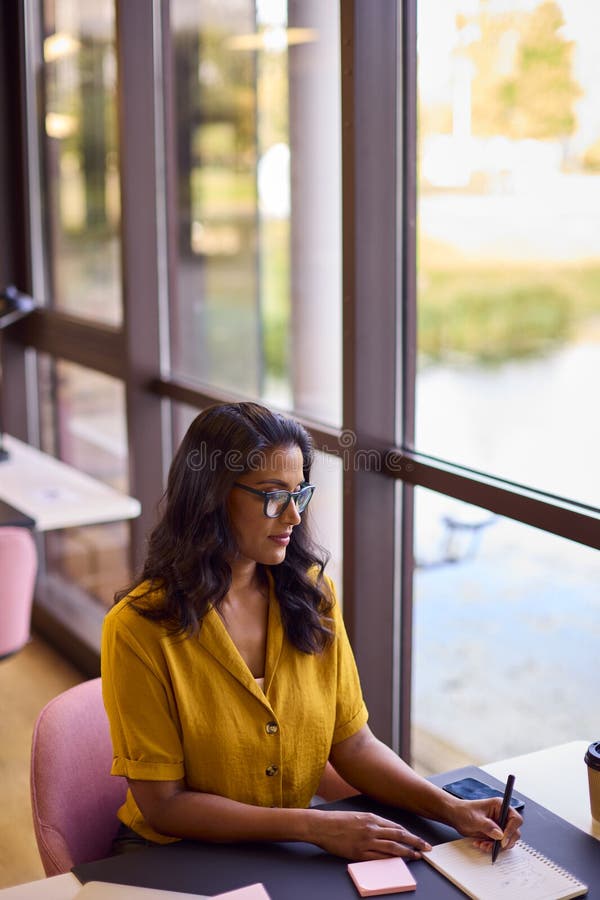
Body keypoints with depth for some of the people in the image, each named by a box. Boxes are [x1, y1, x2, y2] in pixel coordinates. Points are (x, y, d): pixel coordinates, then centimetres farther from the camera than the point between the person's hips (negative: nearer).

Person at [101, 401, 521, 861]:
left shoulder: (313, 594, 0)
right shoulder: (138, 628, -17)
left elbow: (352, 744, 3)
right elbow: (164, 803, -15)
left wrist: (451, 808, -12)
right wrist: (314, 826, -21)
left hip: (289, 854, 4)